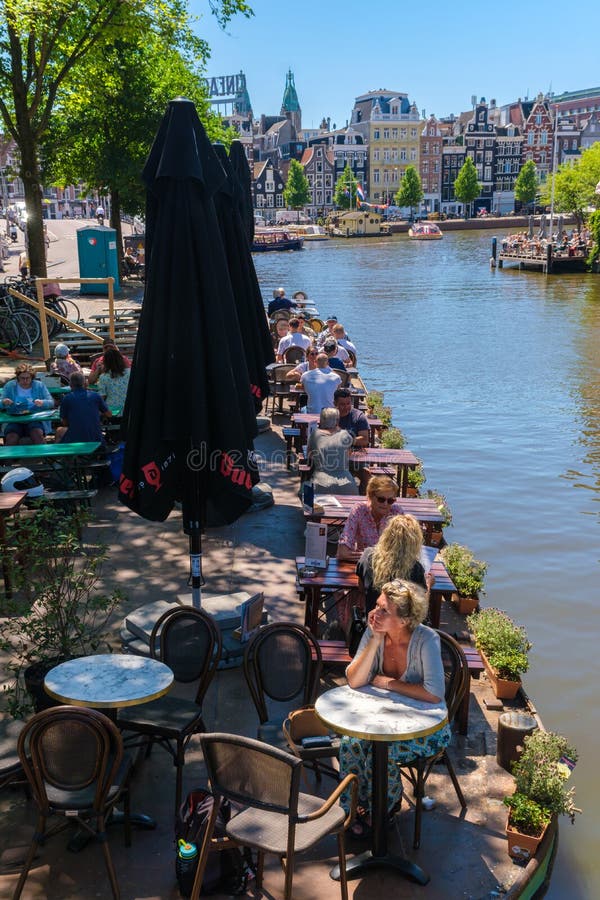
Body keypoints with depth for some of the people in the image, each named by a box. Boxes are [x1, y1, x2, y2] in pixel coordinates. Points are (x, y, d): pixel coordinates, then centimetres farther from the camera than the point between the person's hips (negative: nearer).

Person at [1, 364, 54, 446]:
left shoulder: (39, 386, 8)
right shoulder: (9, 386, 9)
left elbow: (51, 402, 3)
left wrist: (42, 403, -20)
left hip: (35, 420, 0)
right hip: (14, 422, 1)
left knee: (37, 434, -32)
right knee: (11, 438, -29)